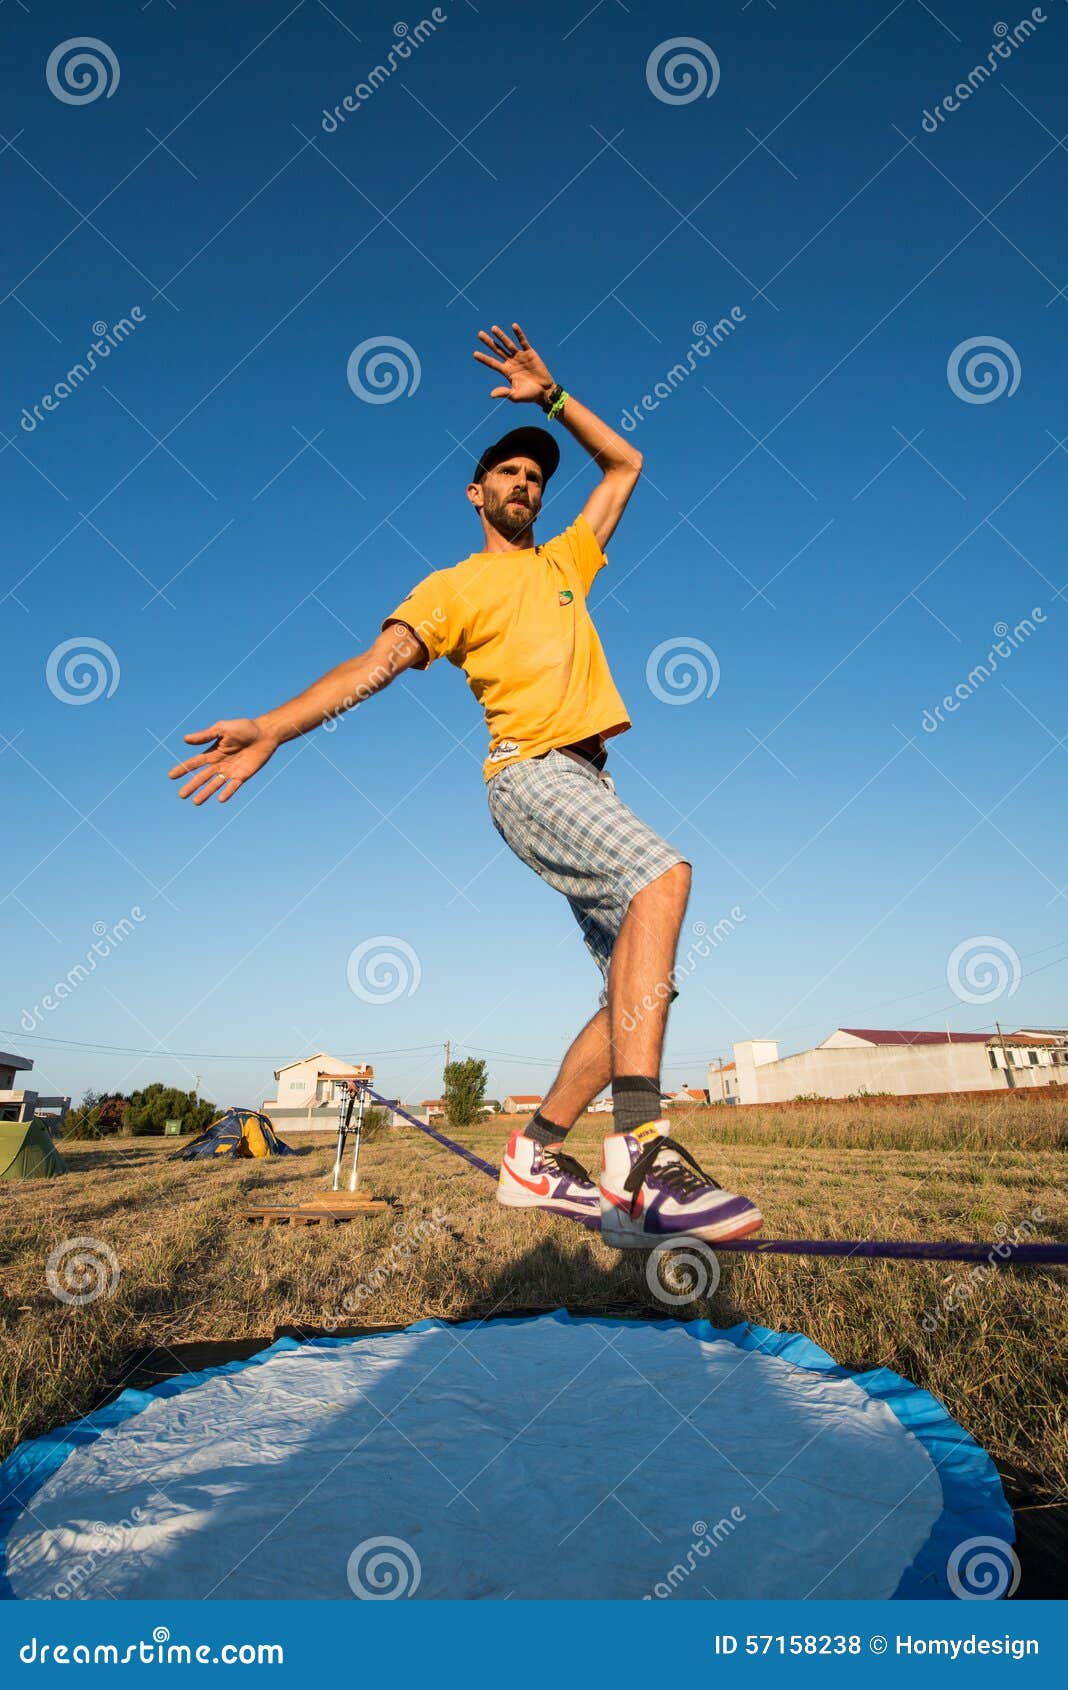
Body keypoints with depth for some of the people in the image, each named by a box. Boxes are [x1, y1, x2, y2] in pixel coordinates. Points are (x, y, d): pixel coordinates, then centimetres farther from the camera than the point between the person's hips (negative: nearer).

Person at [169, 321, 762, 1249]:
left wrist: (550, 396, 25)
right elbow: (380, 659, -6)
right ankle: (640, 1146, -42)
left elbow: (625, 464, 35)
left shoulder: (563, 563, 28)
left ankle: (538, 1154, 6)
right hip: (532, 772, -7)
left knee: (641, 987, -2)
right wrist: (274, 726, -21)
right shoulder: (453, 588, 11)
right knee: (662, 872, -35)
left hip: (588, 786, 7)